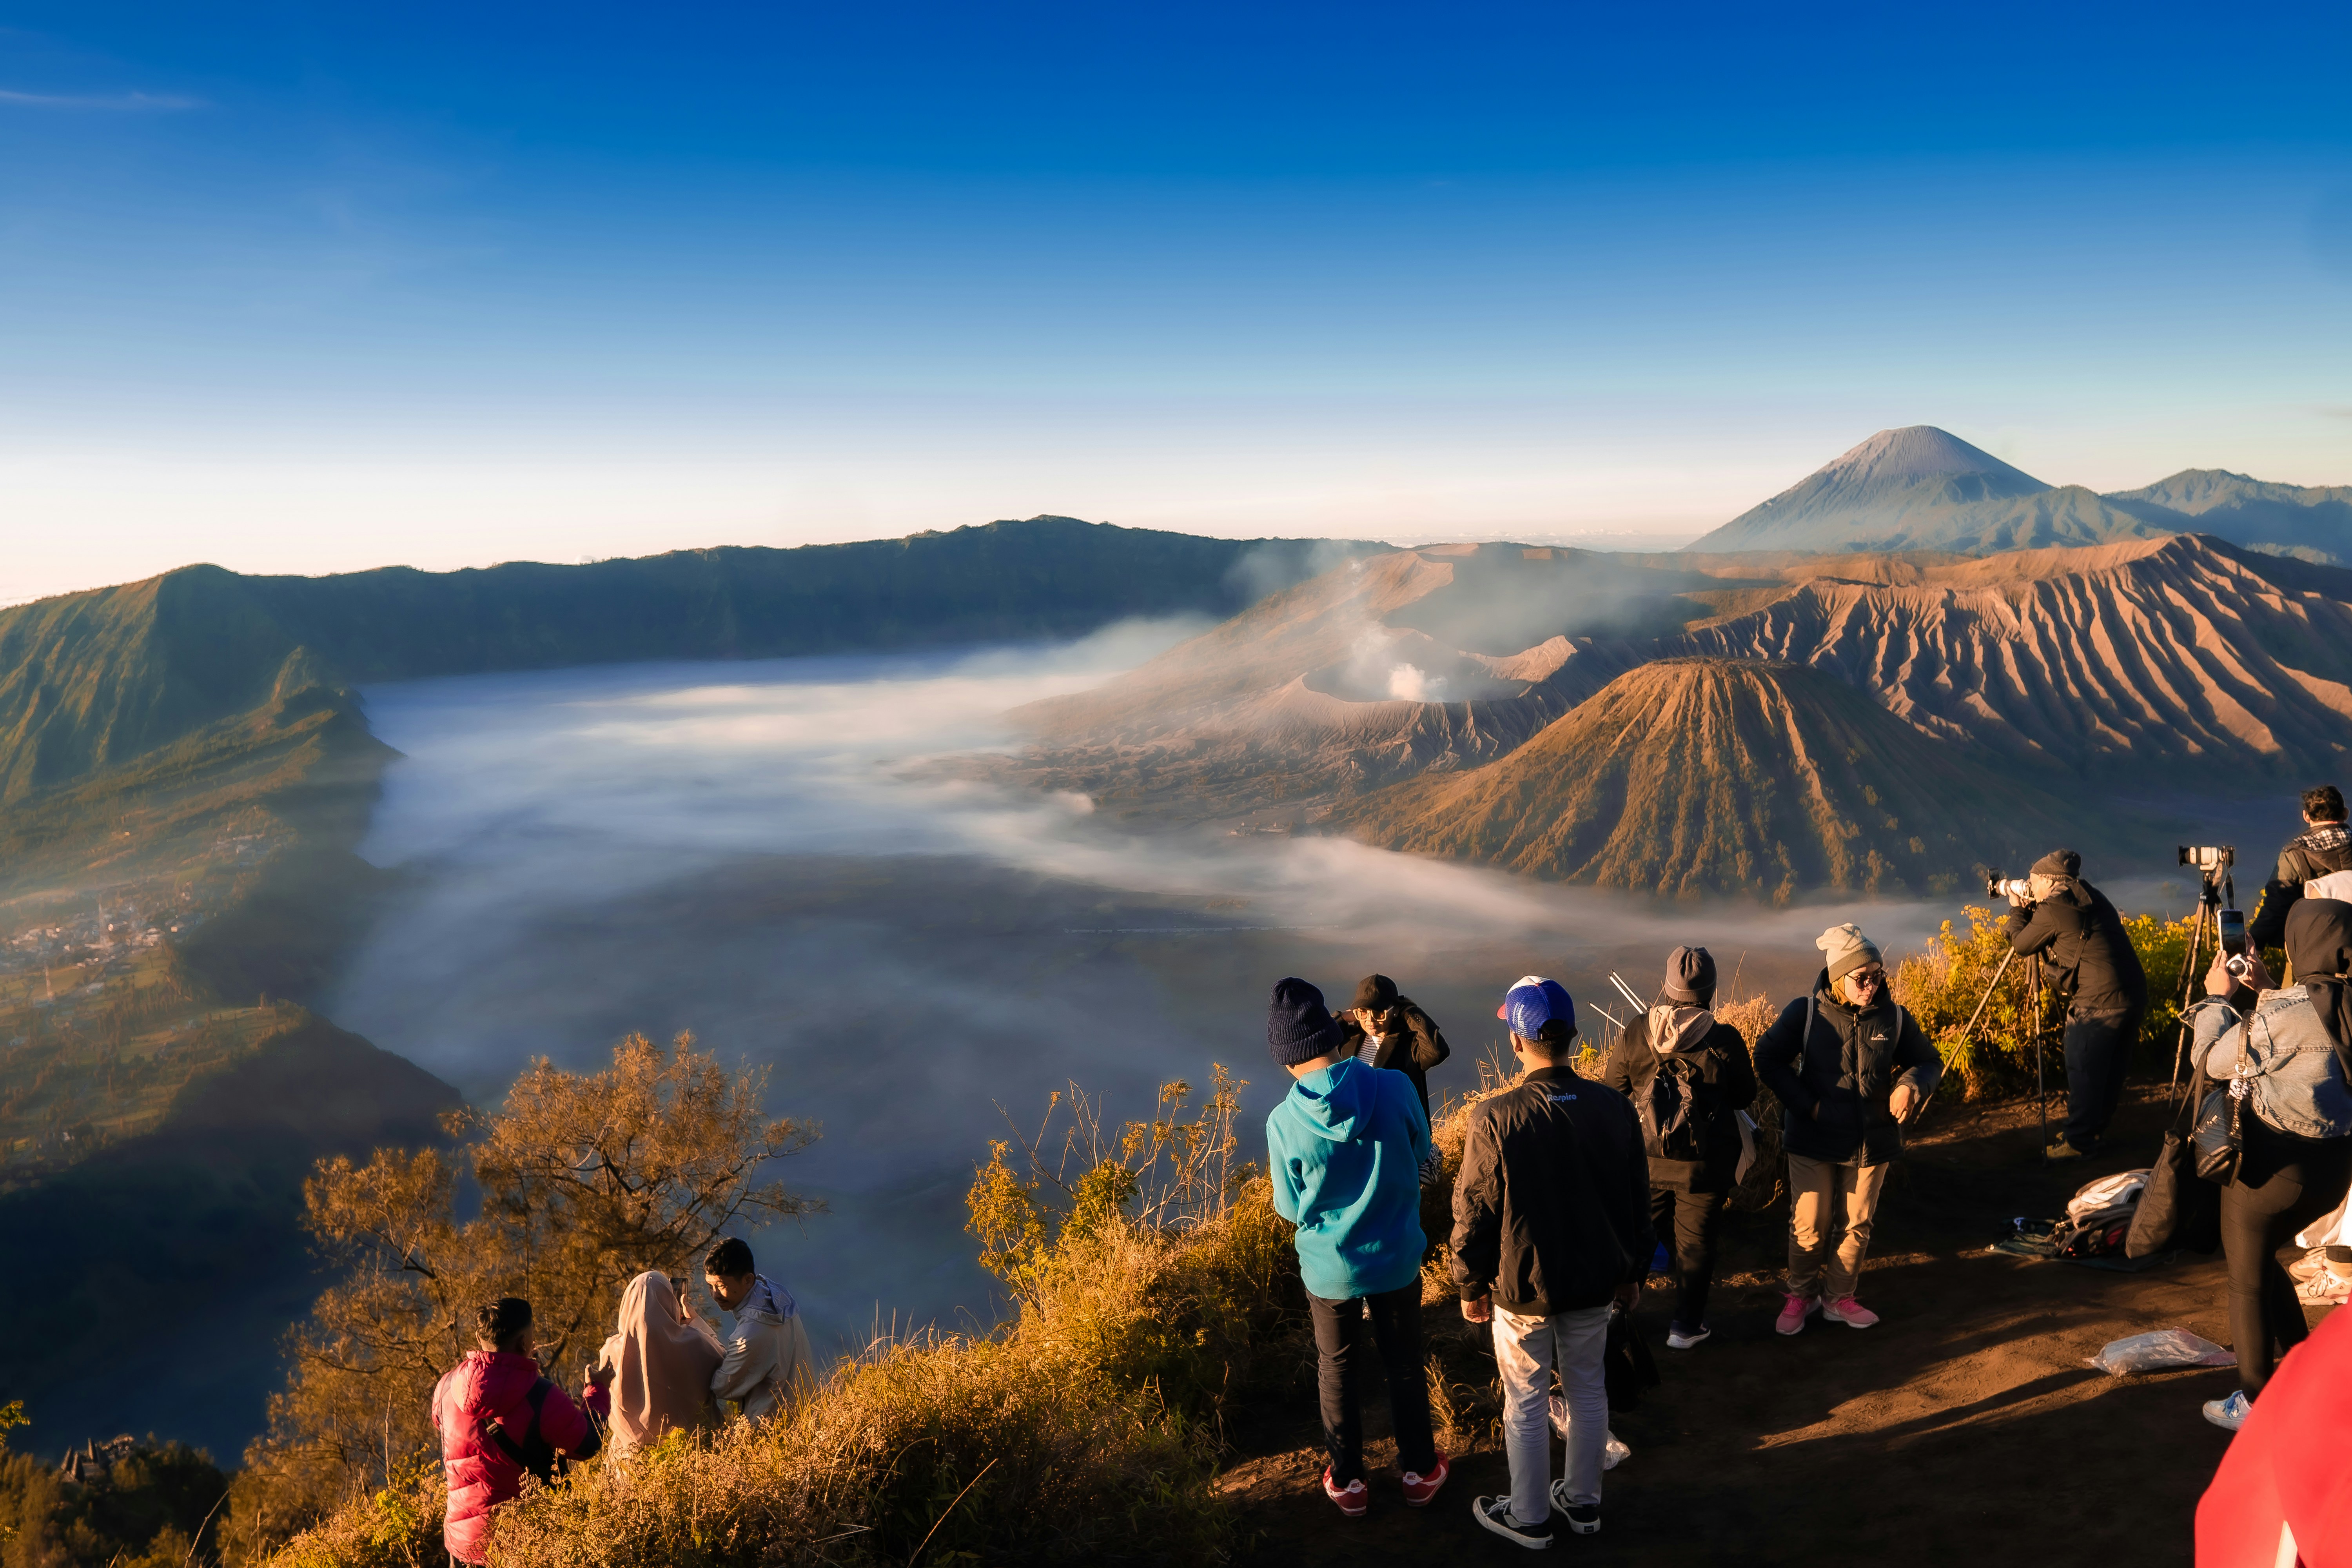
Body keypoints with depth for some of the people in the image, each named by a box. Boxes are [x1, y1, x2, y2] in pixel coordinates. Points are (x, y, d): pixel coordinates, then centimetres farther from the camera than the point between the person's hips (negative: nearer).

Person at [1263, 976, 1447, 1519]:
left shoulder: (1284, 1122, -23)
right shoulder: (1394, 1089, -21)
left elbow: (1292, 1209, -8)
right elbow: (1420, 1149, -1)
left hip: (1330, 1267, -1)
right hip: (1397, 1258, 1)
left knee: (1338, 1373, 21)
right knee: (1405, 1365, 23)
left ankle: (1347, 1482, 37)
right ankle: (1419, 1471, 40)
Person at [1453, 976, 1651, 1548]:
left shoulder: (1496, 1118, -23)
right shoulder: (1614, 1108, -9)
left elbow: (1475, 1214, -14)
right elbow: (1637, 1201, 2)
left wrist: (1471, 1287, 0)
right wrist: (1632, 1273, 16)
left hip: (1521, 1287, -4)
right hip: (1594, 1283, 4)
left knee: (1526, 1402, 12)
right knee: (1588, 1390, 20)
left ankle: (1529, 1517, 28)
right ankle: (1584, 1501, 36)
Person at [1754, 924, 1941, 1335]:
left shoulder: (1894, 1019, -4)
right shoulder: (1805, 1013, -12)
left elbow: (1929, 1062, 9)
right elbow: (1768, 1059, -7)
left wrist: (1910, 1085, -14)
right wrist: (1806, 1105, -13)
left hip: (1872, 1143, 3)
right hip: (1814, 1141, -2)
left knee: (1857, 1225, 14)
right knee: (1810, 1226, 6)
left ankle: (1839, 1297, 33)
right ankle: (1801, 1295, 28)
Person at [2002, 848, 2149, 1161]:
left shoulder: (2052, 912, -10)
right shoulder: (2091, 897, 14)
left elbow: (2021, 947, 3)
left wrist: (2017, 910, 18)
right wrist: (2030, 911, 24)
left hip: (2100, 1001, -8)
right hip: (2135, 994, 8)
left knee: (2084, 1071, 2)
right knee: (2112, 1069, 17)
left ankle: (2079, 1141, 8)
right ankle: (2095, 1130, 29)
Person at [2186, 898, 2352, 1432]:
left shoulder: (2291, 1009, -23)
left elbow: (2217, 1061, -14)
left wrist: (2218, 998, -2)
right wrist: (2262, 995, 9)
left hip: (2269, 1164, -7)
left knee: (2247, 1282, 10)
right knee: (2262, 1259, 28)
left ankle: (2253, 1404, 19)